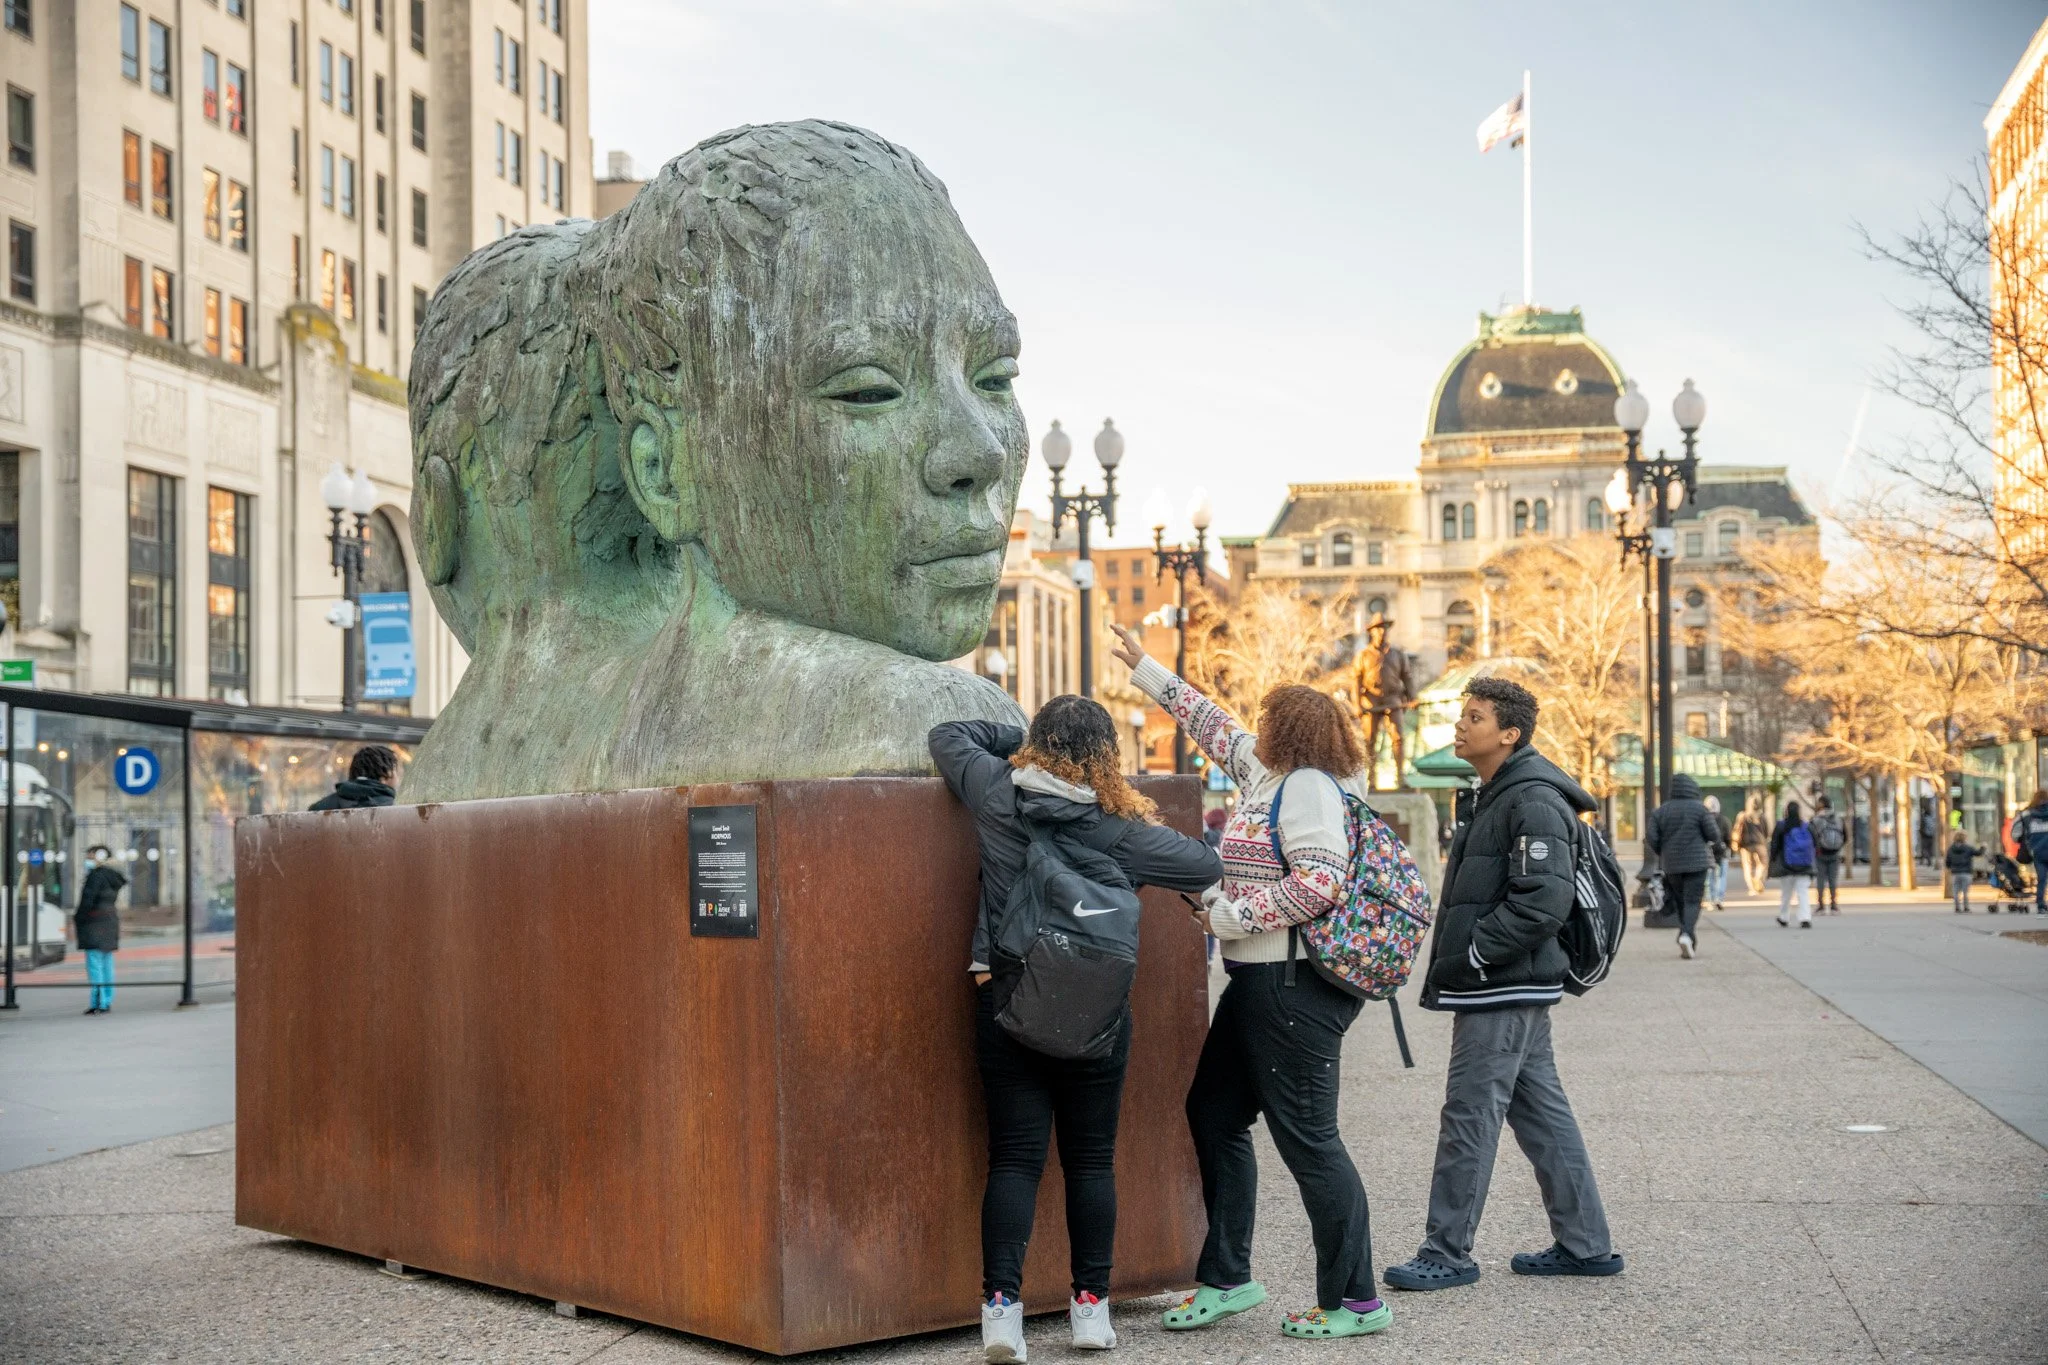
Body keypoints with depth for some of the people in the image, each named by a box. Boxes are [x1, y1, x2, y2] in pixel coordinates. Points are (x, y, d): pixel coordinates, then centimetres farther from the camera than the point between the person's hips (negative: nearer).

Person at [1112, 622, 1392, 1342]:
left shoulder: (1308, 787, -14)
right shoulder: (1269, 773, 14)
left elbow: (1318, 886, -25)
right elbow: (1214, 725, 30)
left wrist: (1227, 913, -15)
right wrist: (1146, 669, 38)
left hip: (1295, 985, -11)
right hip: (1261, 981, 11)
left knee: (1308, 1138, -6)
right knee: (1214, 1114, 16)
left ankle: (1355, 1301, 2)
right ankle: (1227, 1278, 24)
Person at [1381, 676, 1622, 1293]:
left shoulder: (1532, 801, -16)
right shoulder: (1498, 796, 17)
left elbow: (1544, 901, -25)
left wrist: (1470, 958, -20)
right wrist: (1453, 968, 15)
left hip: (1503, 989, -10)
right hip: (1513, 990, 10)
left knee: (1468, 1117, -4)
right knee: (1542, 1114, 13)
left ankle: (1447, 1253, 3)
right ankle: (1585, 1245, 20)